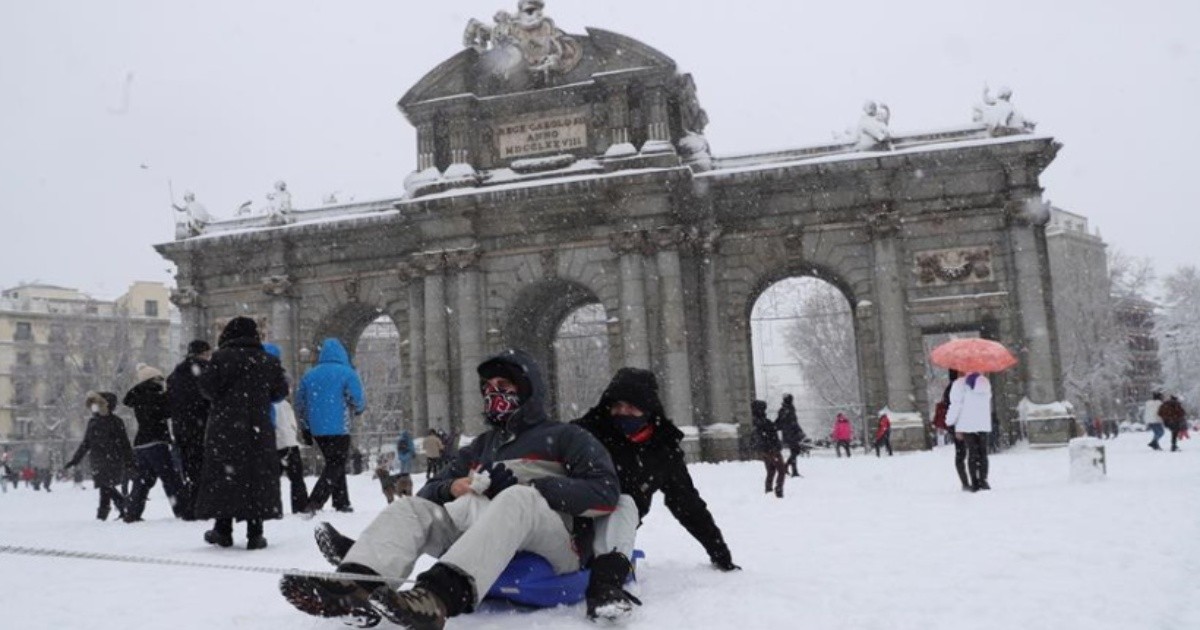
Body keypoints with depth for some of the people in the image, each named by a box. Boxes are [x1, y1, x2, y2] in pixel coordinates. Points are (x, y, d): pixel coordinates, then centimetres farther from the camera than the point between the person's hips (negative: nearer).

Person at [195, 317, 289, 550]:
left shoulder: (222, 357, -5)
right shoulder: (268, 361, 4)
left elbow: (207, 385, -8)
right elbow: (280, 391, 7)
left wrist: (221, 398, 12)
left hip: (225, 428, -2)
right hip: (258, 428, 2)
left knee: (222, 475, 8)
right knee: (257, 475, 5)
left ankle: (223, 530, 10)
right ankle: (255, 534, 4)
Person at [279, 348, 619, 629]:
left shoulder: (565, 437, 11)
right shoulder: (481, 446, 29)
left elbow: (604, 494, -5)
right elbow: (428, 490, 23)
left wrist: (524, 484, -12)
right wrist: (451, 488, -2)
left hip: (556, 547, -5)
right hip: (491, 547, 5)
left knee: (519, 498, -34)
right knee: (410, 506, -10)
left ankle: (440, 594, -57)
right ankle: (358, 584, -41)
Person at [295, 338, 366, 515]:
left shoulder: (309, 375, 10)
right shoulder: (347, 373, -5)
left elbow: (300, 403, 12)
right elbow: (357, 401, -9)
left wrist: (307, 424, 23)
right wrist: (360, 409, 13)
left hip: (316, 429, 6)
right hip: (339, 429, -5)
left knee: (333, 464, 19)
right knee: (336, 466, -1)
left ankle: (342, 502, 20)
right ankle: (314, 503, -16)